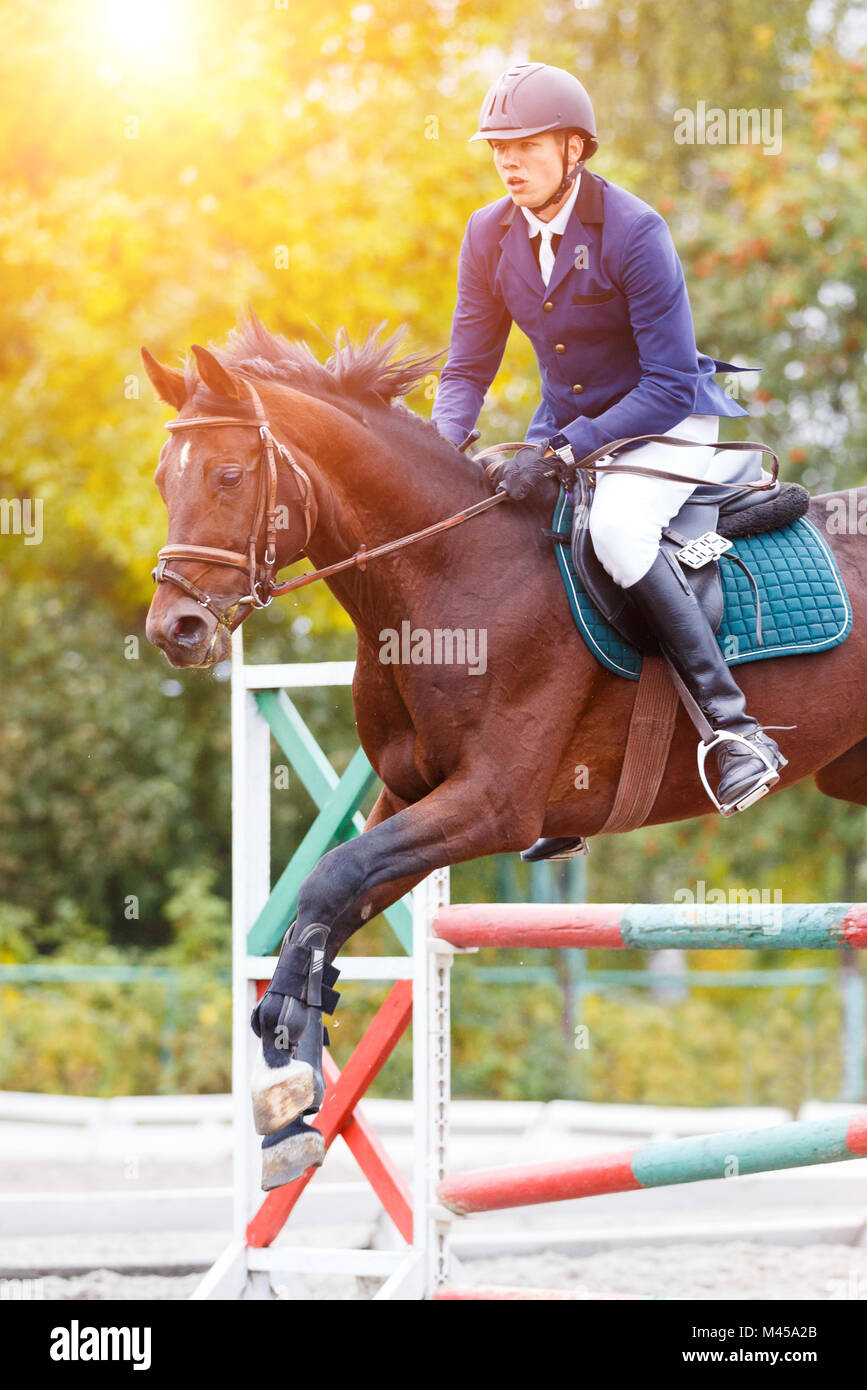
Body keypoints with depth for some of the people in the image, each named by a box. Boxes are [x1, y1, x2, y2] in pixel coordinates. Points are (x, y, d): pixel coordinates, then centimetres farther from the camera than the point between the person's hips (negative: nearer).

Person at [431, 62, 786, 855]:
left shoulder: (633, 231, -22)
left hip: (665, 424, -7)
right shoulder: (490, 236, -3)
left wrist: (565, 454, -30)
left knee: (614, 526, -36)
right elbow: (469, 367, 5)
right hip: (568, 426, 7)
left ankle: (733, 724, -29)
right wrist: (445, 448, -16)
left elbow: (671, 383, -23)